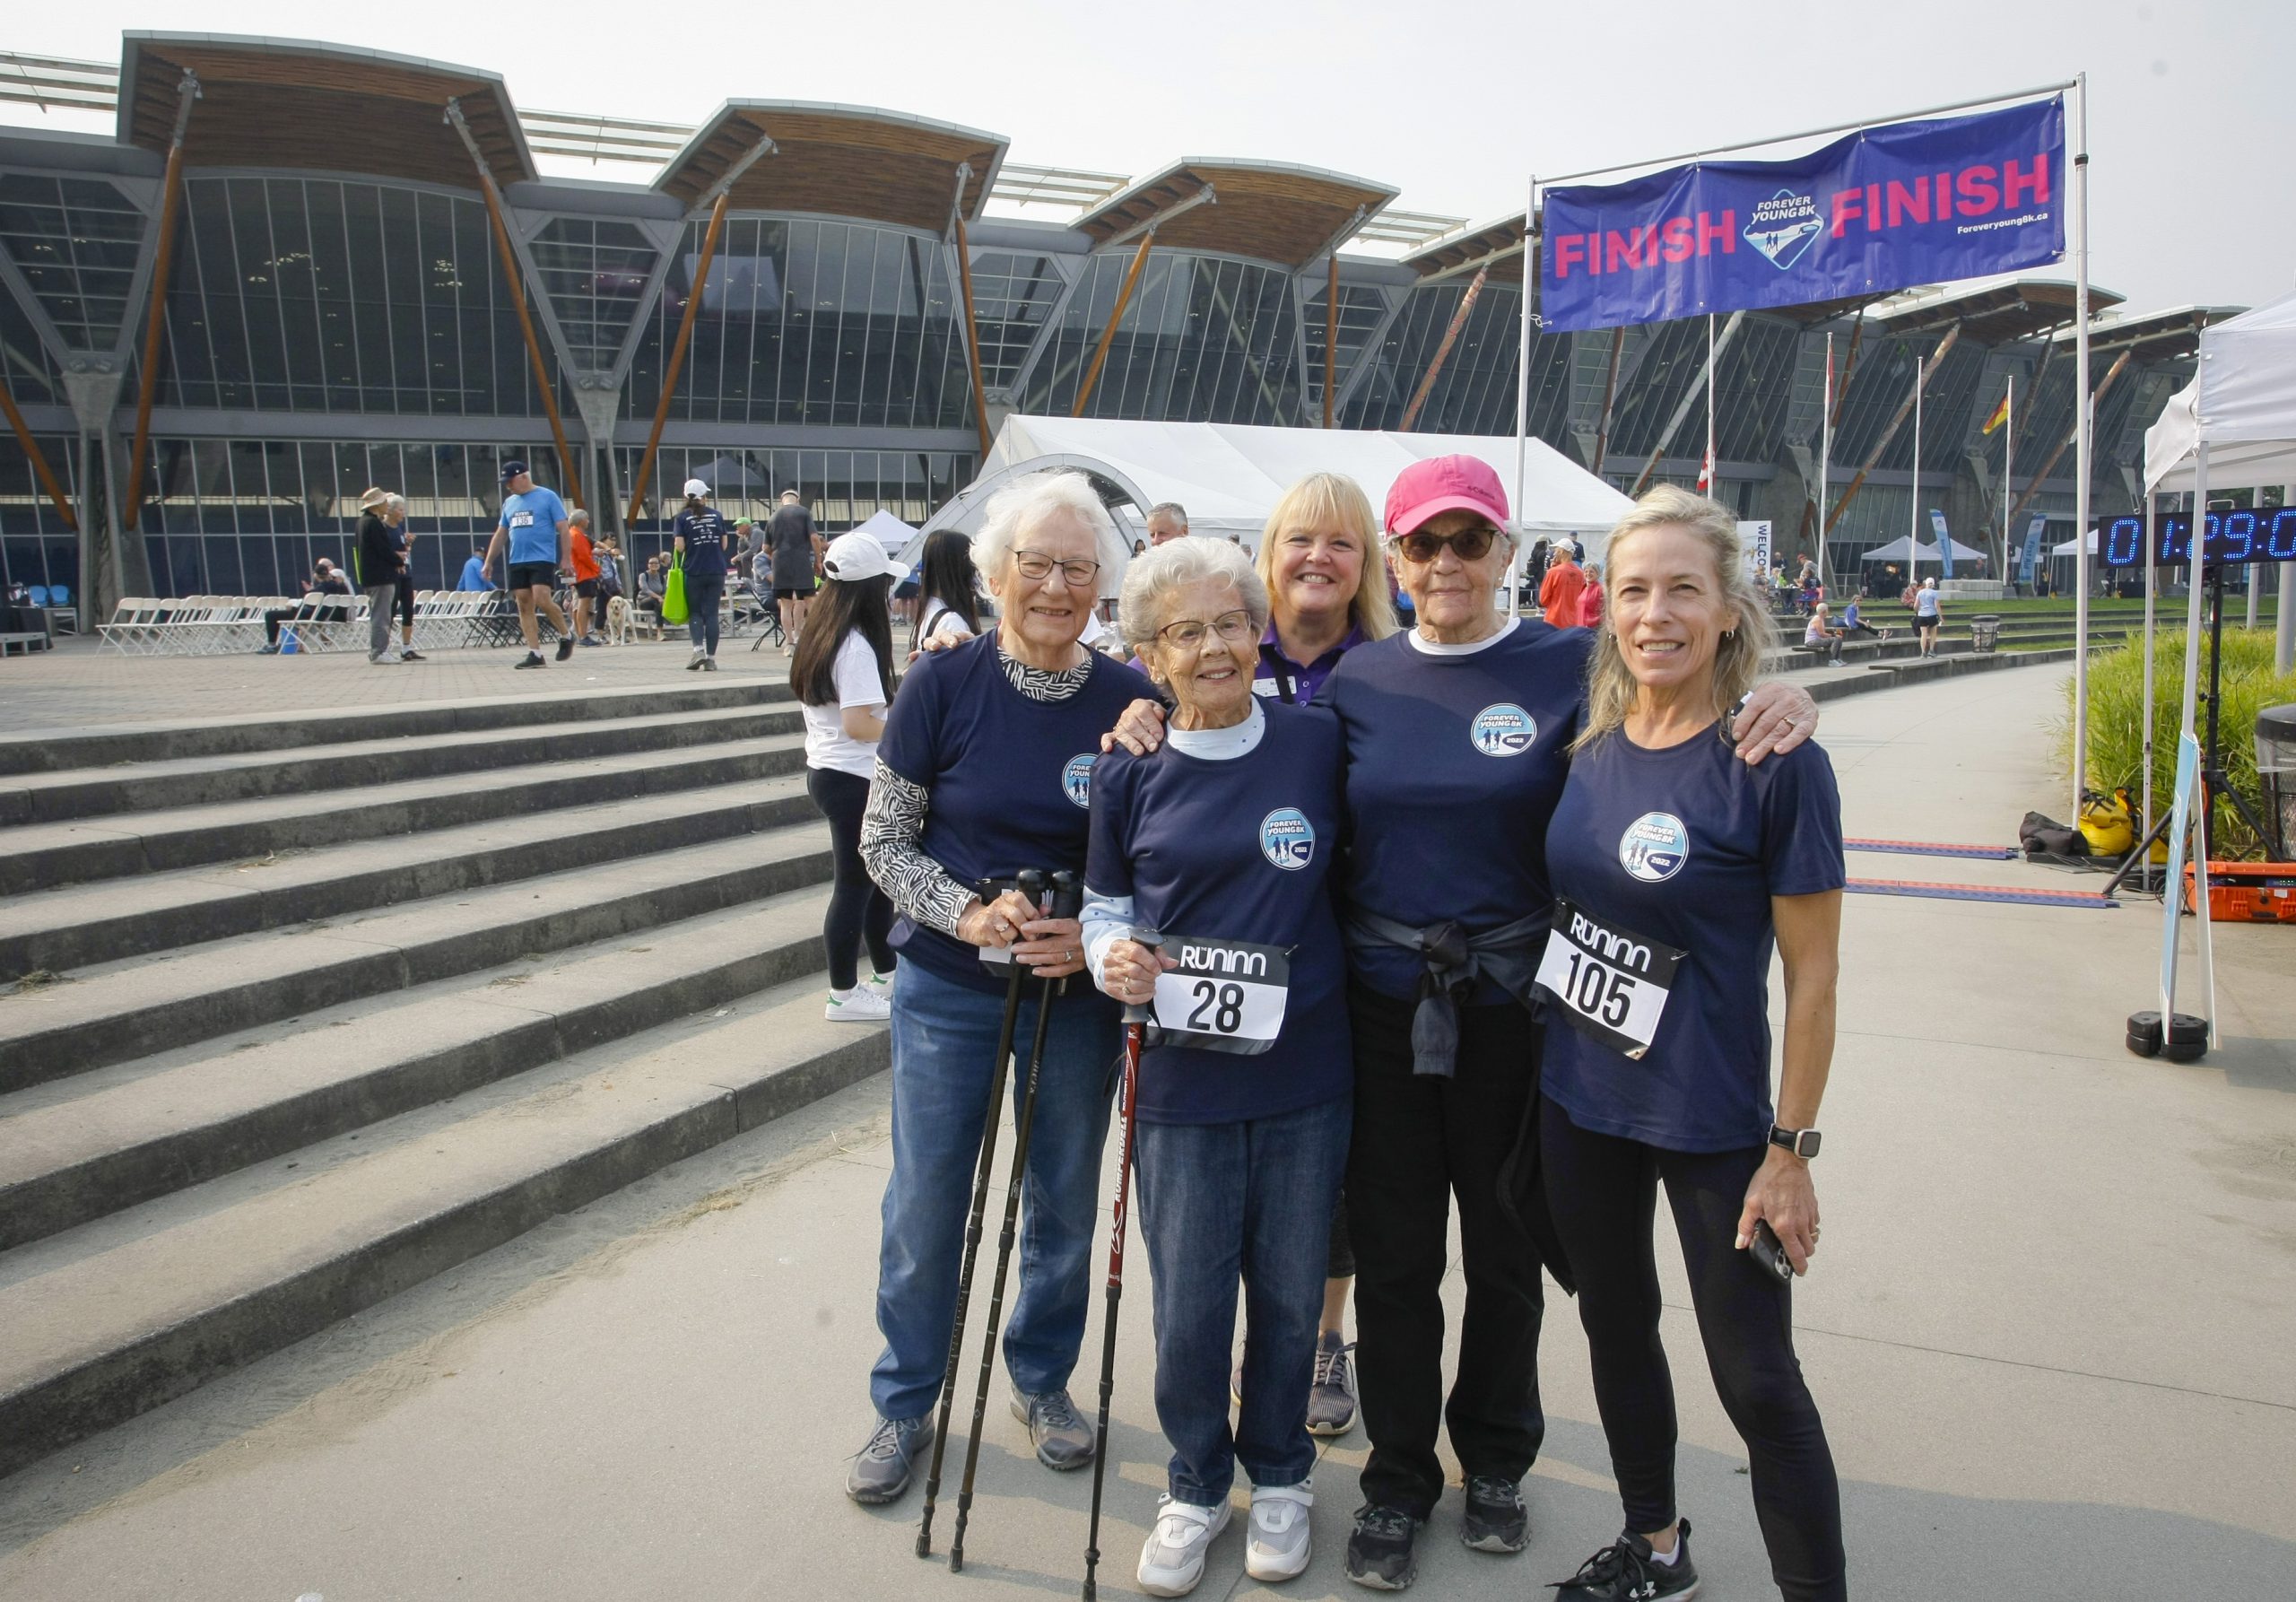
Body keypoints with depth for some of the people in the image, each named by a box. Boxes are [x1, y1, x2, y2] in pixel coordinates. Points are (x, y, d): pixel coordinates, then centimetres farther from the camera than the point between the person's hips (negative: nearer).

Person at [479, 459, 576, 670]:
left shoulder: (548, 497, -1)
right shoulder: (509, 502, 17)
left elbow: (563, 528, -4)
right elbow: (500, 534, 21)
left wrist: (566, 558, -10)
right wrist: (489, 562, 17)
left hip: (542, 559, -6)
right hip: (516, 562, 6)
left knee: (542, 600, -19)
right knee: (524, 606, 1)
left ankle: (566, 635, 5)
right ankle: (535, 654, 2)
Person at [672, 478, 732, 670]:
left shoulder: (682, 517, -1)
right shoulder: (717, 515, 5)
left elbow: (679, 546, -7)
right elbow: (724, 545, 7)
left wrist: (692, 547, 13)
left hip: (694, 572, -2)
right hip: (716, 571, 2)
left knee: (695, 612, 10)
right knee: (712, 613, 5)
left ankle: (698, 649, -11)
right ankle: (711, 658, 1)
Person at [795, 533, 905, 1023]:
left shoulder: (822, 638, 11)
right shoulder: (857, 646, -18)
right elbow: (858, 724, -25)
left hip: (825, 770, 10)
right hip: (853, 779, -10)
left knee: (875, 876, 19)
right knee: (854, 885, 0)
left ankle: (886, 972, 31)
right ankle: (844, 994, 10)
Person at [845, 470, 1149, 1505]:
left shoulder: (1129, 702, -7)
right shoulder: (942, 685, -10)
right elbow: (883, 842, -5)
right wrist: (965, 913, -21)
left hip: (1078, 995, 1)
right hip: (947, 991, -1)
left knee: (1066, 1204, 15)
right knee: (924, 1206, 9)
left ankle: (1041, 1382, 39)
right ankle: (904, 1406, 31)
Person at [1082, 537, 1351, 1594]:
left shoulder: (1318, 743, -4)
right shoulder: (1130, 775, -2)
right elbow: (1104, 903, 8)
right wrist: (1115, 959, -12)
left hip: (1304, 1074, 0)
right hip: (1183, 1078, 0)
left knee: (1289, 1295, 15)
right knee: (1188, 1304, 9)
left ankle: (1279, 1473, 40)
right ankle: (1196, 1484, 35)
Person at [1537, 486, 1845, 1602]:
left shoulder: (1776, 760, -15)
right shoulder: (1589, 742, -1)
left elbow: (1812, 976, -13)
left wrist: (1790, 1150, -13)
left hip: (1708, 1115, -6)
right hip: (1577, 1095, 6)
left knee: (1754, 1376, 3)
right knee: (1615, 1324, 20)